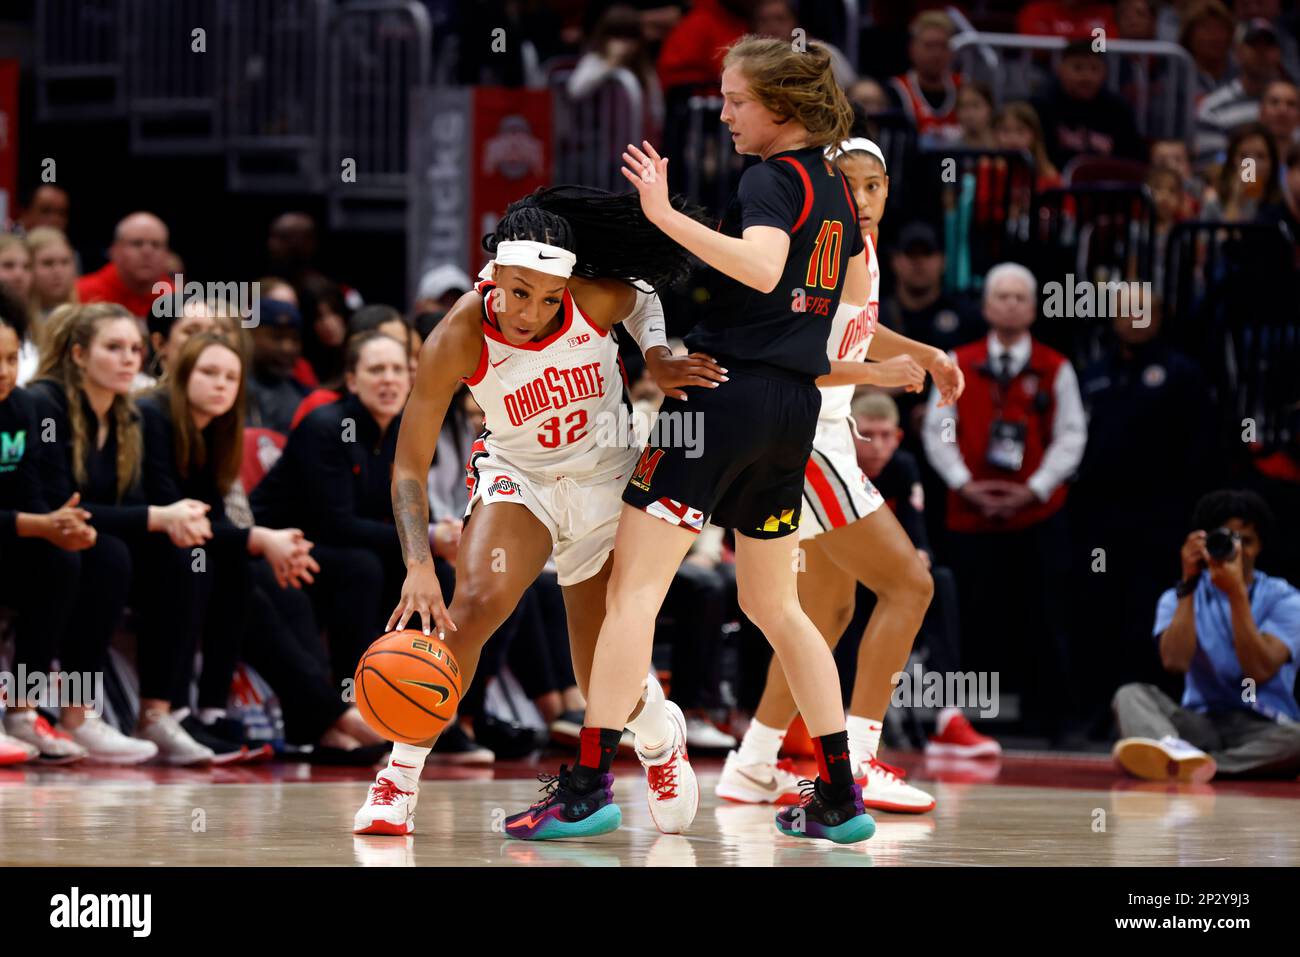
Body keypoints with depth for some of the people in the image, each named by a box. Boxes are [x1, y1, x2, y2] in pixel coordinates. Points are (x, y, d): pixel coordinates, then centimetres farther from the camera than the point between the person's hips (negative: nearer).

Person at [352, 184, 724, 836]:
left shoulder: (596, 302, -24)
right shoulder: (460, 338, -29)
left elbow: (643, 299, 4)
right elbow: (409, 465, -26)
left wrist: (659, 358, -17)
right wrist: (419, 568, -39)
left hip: (607, 476, 1)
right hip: (519, 475, -1)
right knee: (476, 603, -31)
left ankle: (658, 731, 43)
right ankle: (399, 779, -17)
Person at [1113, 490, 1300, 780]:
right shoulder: (1180, 598, 7)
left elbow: (1259, 671, -15)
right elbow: (1175, 662, -13)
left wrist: (1236, 593, -19)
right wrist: (1188, 584, -14)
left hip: (1264, 727, -2)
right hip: (1202, 722, 2)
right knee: (1131, 694, -23)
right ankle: (1173, 748, -58)